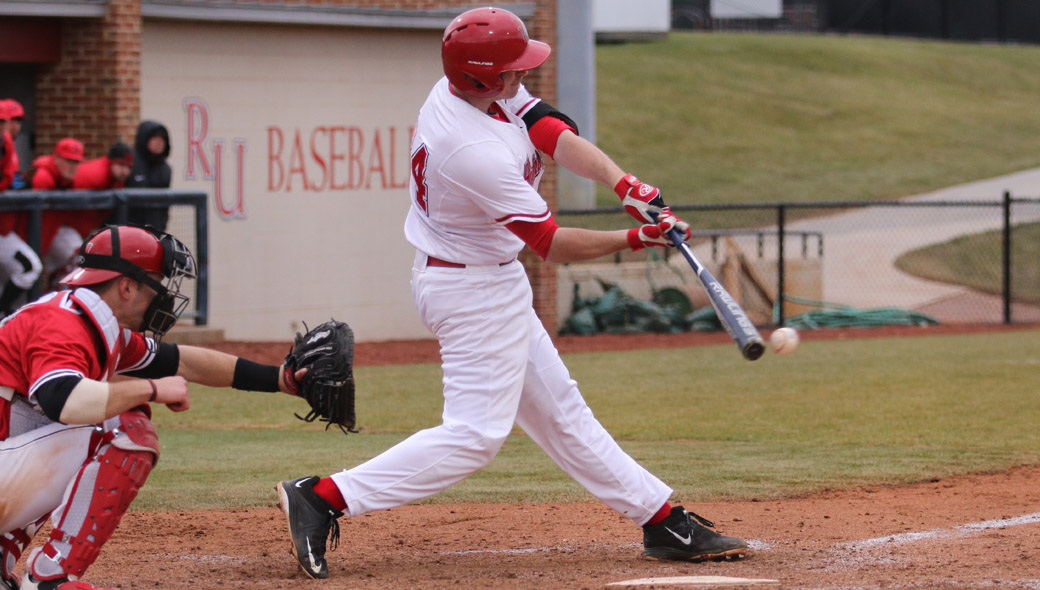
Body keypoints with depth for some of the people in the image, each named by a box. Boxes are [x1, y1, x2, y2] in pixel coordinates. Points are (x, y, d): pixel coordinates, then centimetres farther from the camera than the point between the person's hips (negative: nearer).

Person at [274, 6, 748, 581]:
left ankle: (662, 520, 24)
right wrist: (636, 239, -18)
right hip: (476, 292, -10)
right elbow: (553, 245, -24)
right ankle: (322, 498, -9)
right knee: (475, 433, -9)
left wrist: (623, 182, -20)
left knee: (557, 409, 15)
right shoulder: (476, 152, -33)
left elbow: (555, 135, -6)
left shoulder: (461, 88, -7)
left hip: (491, 282, 10)